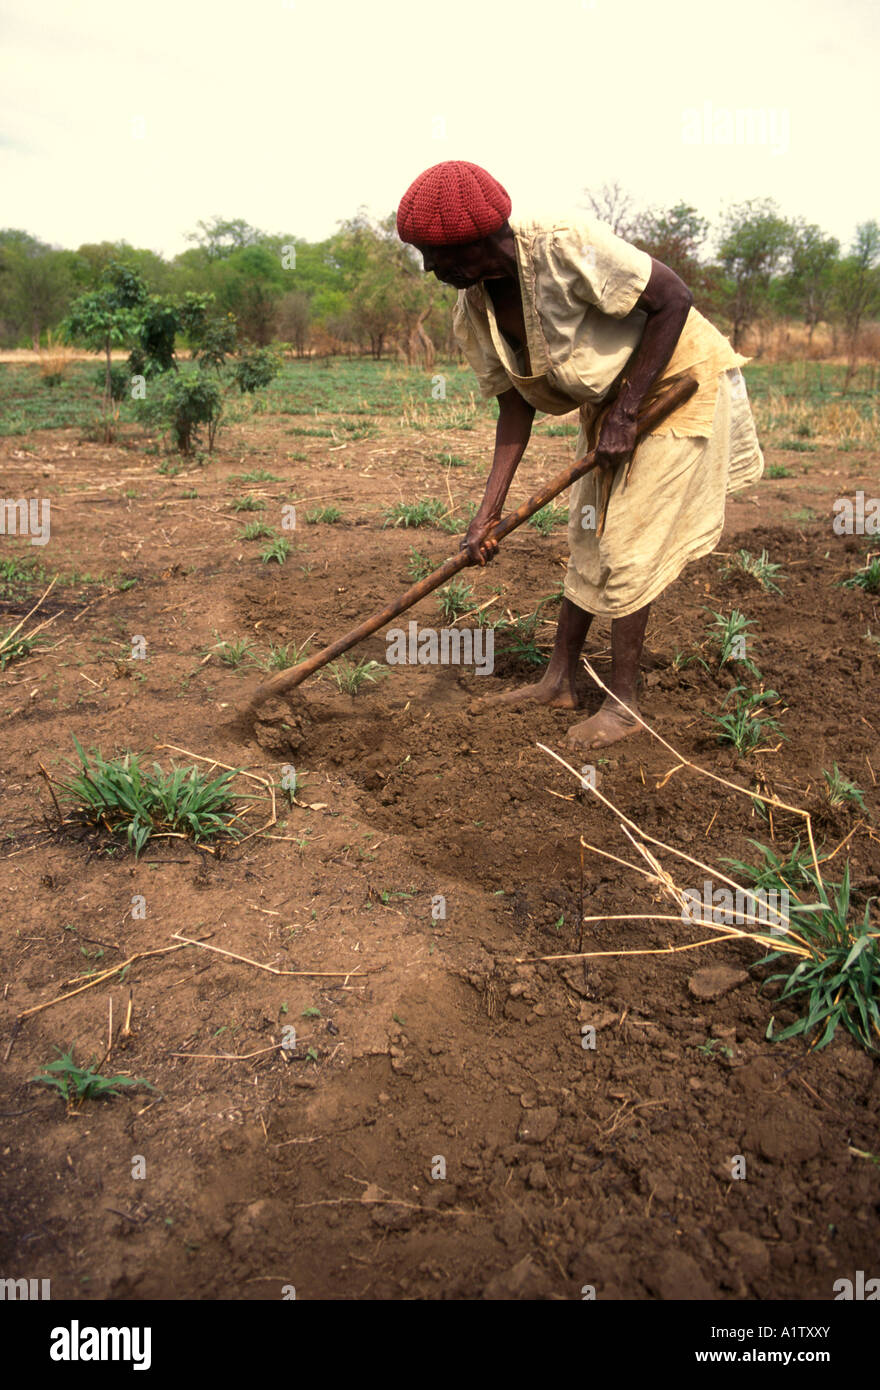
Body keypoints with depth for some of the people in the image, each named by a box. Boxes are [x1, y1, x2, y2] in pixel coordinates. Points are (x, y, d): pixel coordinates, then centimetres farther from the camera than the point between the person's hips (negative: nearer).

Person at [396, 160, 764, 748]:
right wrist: (489, 512, -12)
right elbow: (516, 409, -4)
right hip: (609, 400, 8)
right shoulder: (474, 314, -8)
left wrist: (626, 412, -25)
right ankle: (560, 680, 23)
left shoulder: (565, 247, -31)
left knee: (627, 545, -8)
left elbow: (674, 299, -26)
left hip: (675, 381, -7)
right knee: (589, 538, 11)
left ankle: (624, 702, 5)